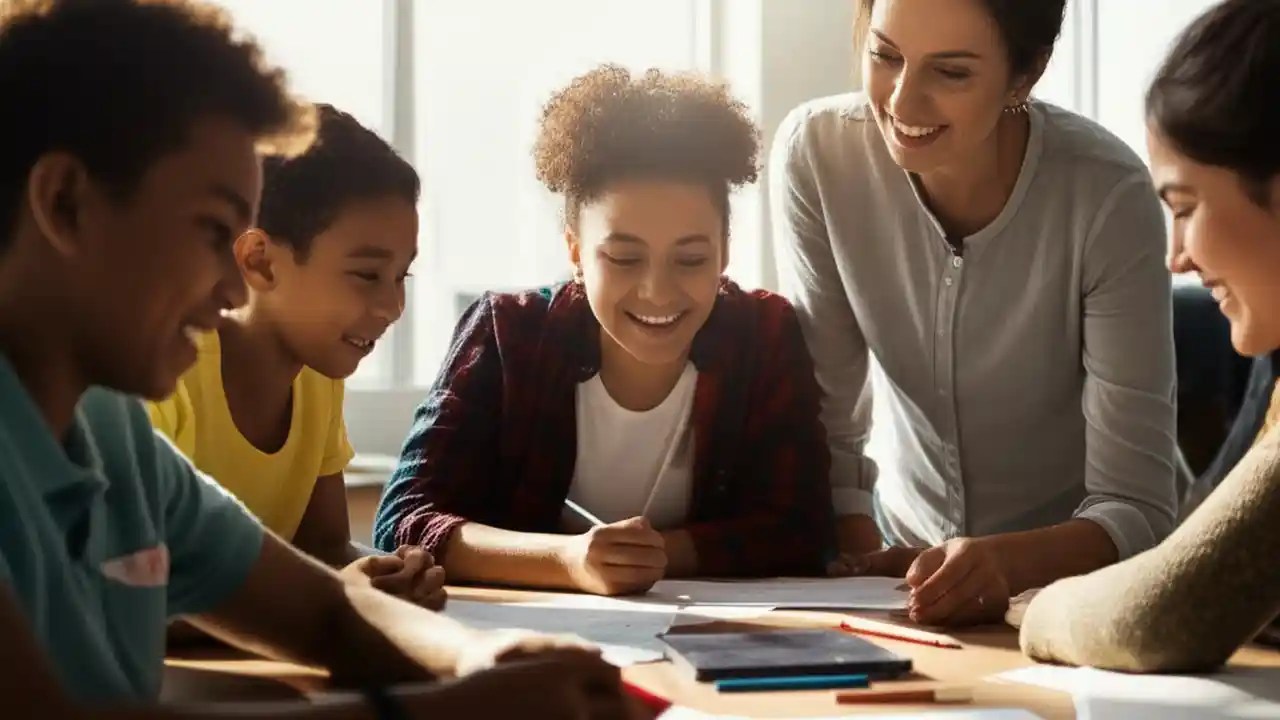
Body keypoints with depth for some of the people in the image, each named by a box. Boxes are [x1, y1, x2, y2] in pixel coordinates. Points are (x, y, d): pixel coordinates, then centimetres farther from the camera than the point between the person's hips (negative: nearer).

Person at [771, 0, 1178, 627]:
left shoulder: (1107, 197, -23)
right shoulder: (817, 152, -17)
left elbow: (1137, 507, -22)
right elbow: (825, 425, -11)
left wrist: (1008, 561, -40)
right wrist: (865, 572, -26)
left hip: (1071, 578, -2)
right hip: (903, 562, 2)